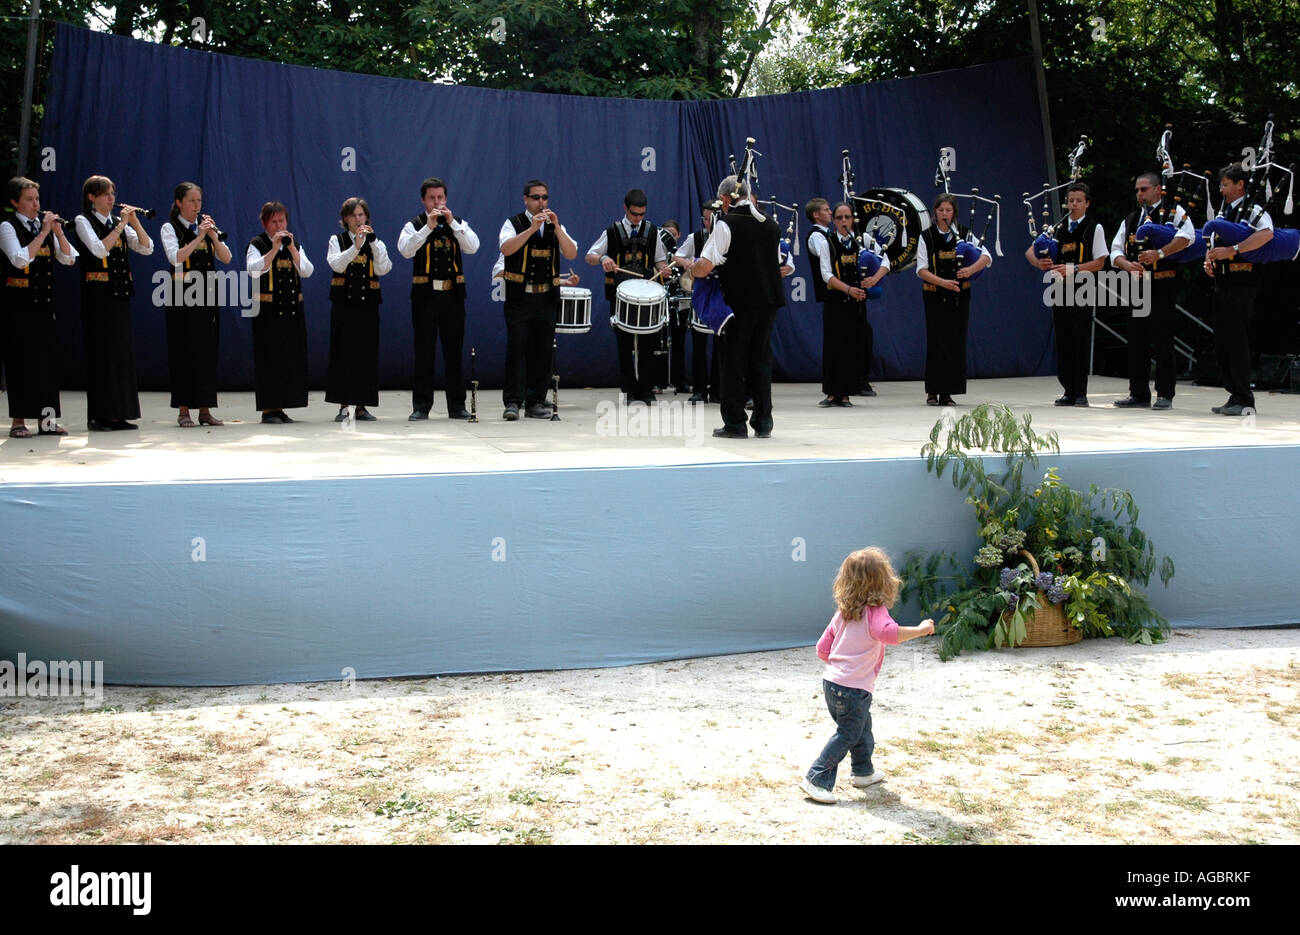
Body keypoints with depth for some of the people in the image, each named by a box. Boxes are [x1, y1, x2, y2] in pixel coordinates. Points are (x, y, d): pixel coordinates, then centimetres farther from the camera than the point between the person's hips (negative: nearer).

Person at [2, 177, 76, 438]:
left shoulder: (45, 223, 13)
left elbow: (69, 259, 7)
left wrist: (59, 233, -8)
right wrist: (43, 232, -18)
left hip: (44, 302, 6)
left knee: (48, 356, 5)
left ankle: (45, 419, 10)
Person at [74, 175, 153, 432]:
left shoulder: (118, 222, 15)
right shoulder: (83, 221, -1)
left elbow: (146, 248, 5)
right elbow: (99, 249, -18)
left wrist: (134, 222, -7)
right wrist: (122, 224, -15)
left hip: (120, 294, 6)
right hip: (98, 295, -6)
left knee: (123, 352, 4)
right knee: (102, 353, -5)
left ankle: (118, 415, 10)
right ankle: (99, 417, -1)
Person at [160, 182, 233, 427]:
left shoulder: (205, 225, 13)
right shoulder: (170, 228, 0)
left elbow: (226, 258, 4)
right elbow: (176, 257, -17)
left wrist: (213, 235, -9)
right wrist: (199, 237, -18)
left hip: (207, 296, 5)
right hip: (183, 296, -4)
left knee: (208, 350, 4)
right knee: (184, 352, -4)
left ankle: (205, 409, 9)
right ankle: (183, 411, 2)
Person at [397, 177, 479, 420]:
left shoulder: (458, 223, 11)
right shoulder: (415, 225, 4)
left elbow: (472, 247, -6)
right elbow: (405, 250, -14)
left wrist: (452, 222, -14)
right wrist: (428, 227, -20)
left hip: (453, 294, 2)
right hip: (425, 295, -2)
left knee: (454, 349, 5)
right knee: (424, 351, -1)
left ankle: (457, 405, 11)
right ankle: (421, 406, 5)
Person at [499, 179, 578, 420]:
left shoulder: (556, 227, 13)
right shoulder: (513, 223, 3)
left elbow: (571, 254, -2)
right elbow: (506, 248, -17)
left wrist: (556, 227, -12)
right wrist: (532, 228, -24)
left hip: (547, 298, 4)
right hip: (519, 298, -4)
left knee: (543, 351, 4)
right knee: (516, 349, -8)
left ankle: (536, 402, 10)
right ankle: (513, 402, -7)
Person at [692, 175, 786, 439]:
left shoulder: (725, 224, -10)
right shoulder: (770, 224, 10)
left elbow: (705, 266, -18)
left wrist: (692, 271, 3)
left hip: (739, 301, -5)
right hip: (769, 298, 5)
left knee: (734, 361, 4)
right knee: (761, 360, 13)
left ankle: (735, 424, 6)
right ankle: (763, 422, 14)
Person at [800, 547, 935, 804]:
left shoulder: (842, 613, 9)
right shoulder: (875, 611, -15)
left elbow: (822, 650, 12)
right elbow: (888, 632, -37)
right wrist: (920, 629, -28)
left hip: (831, 682, 9)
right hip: (854, 689, -9)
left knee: (862, 727, 25)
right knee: (847, 735, 2)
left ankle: (864, 772, 41)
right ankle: (817, 780, -1)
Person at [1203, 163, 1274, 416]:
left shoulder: (1253, 210, -7)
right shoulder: (1222, 212, 19)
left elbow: (1267, 234, -26)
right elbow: (1213, 241, 28)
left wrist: (1231, 250, -29)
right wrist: (1209, 259, 6)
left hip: (1242, 284, -9)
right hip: (1222, 285, 9)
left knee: (1237, 341, -10)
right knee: (1221, 344, 9)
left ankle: (1244, 400, -5)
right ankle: (1236, 395, 17)